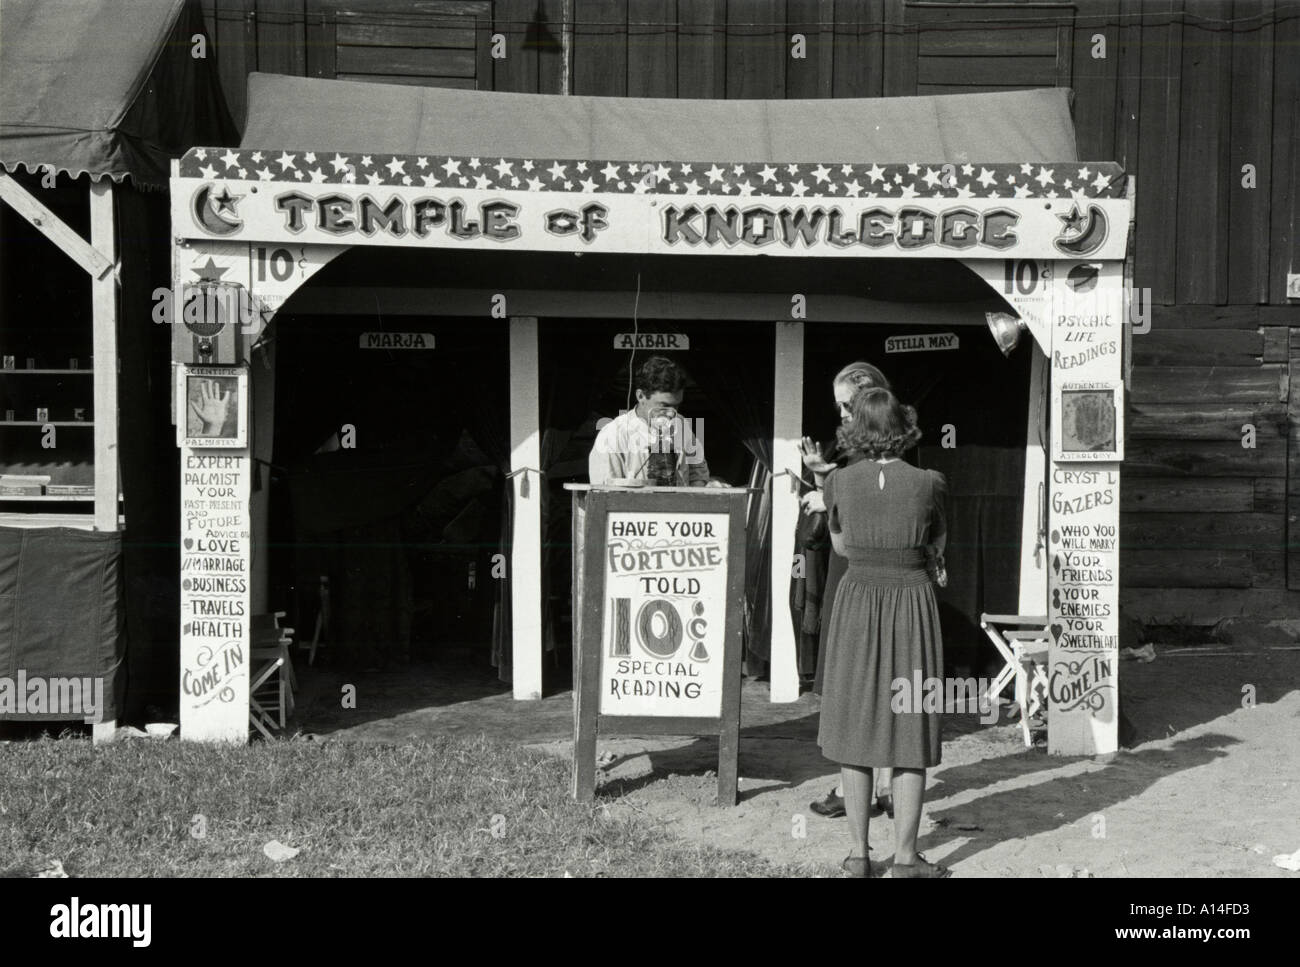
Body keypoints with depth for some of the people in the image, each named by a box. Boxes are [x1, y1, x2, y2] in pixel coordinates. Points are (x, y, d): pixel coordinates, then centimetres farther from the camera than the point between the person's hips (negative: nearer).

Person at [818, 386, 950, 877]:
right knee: (909, 730, 6)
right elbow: (937, 544, 9)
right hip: (911, 604, -1)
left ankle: (858, 852, 14)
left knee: (855, 725, 10)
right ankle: (905, 856, 8)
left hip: (856, 605, 1)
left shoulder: (840, 481, -5)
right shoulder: (928, 483, -8)